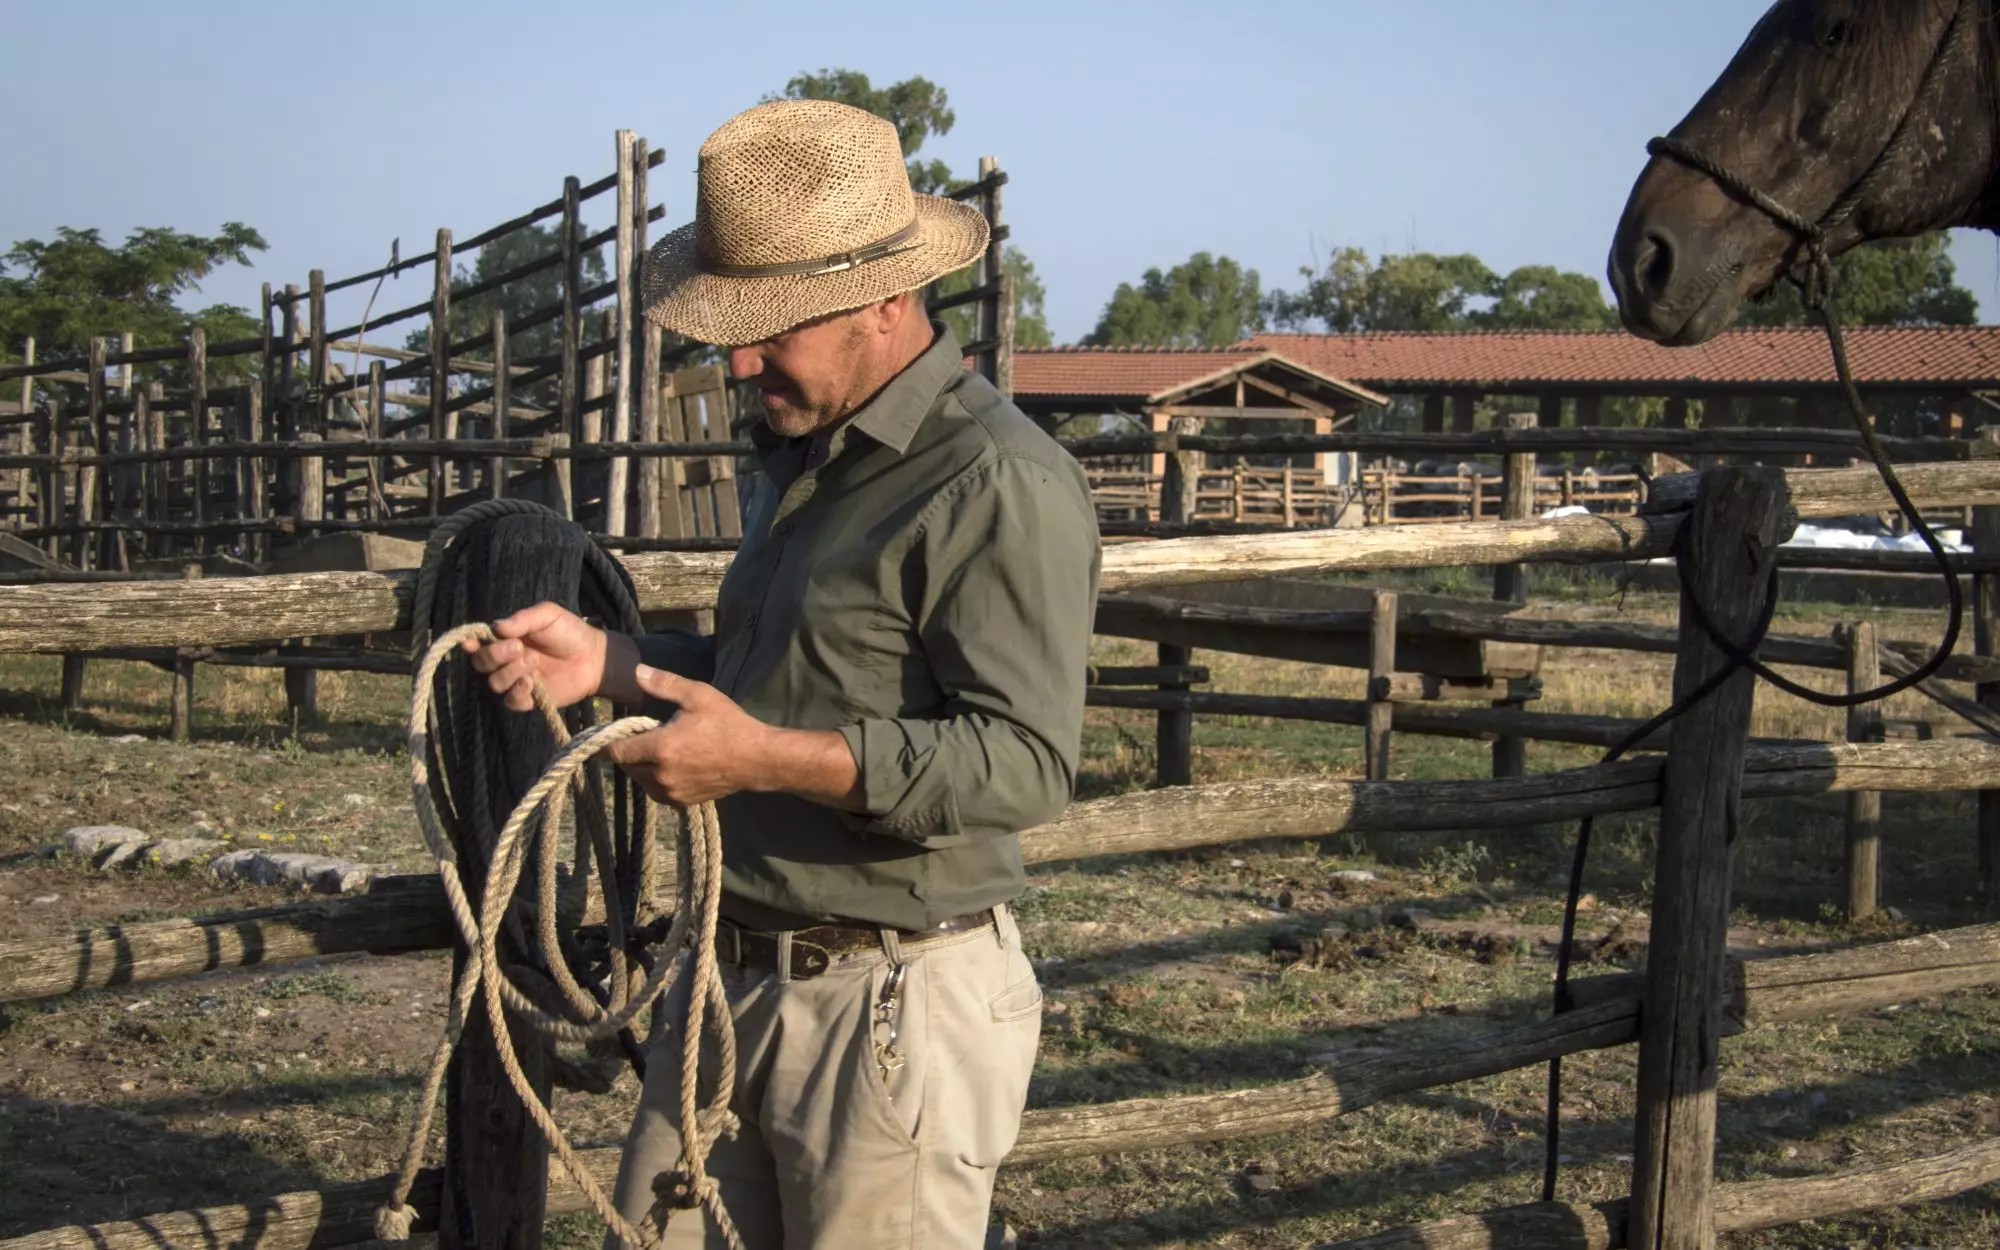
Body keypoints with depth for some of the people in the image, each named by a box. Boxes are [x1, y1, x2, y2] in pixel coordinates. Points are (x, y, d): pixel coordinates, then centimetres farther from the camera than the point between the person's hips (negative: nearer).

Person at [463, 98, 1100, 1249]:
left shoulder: (1003, 486, -17)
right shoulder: (810, 453, 14)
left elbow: (1027, 762, -24)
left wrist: (768, 757, -27)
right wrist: (605, 661, 8)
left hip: (899, 1004, -9)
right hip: (740, 979, 9)